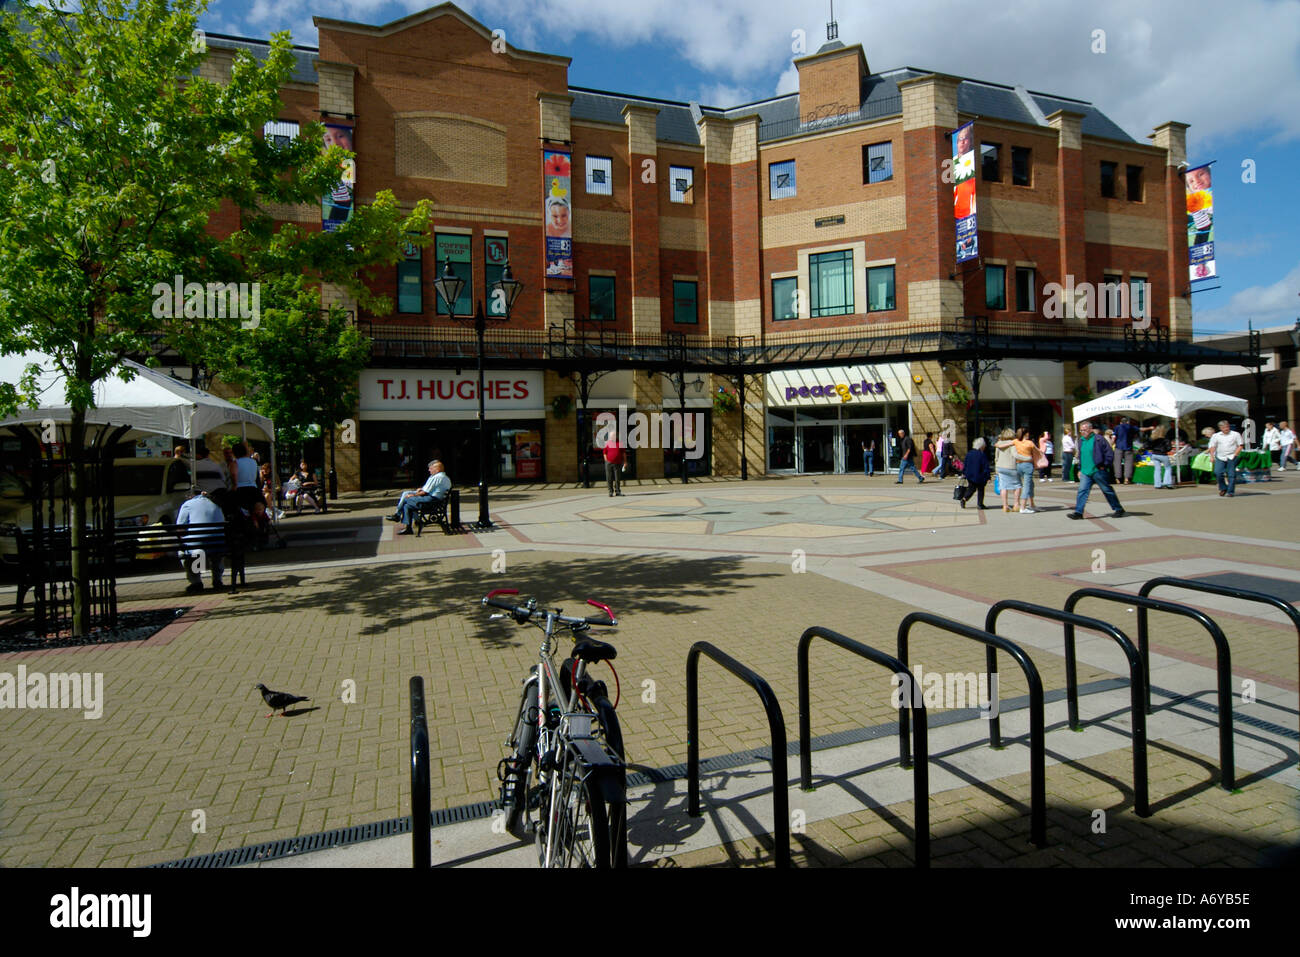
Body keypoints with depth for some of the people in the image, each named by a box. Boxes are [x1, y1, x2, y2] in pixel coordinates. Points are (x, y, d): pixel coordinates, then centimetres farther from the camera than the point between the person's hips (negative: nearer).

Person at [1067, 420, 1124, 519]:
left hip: (1098, 471, -6)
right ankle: (1078, 512, -7)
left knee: (1107, 491, 6)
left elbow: (1110, 453, -8)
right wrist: (1080, 469, 19)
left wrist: (1105, 466, -10)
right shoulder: (1081, 441, 12)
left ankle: (1119, 509, 21)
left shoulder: (1098, 439, -9)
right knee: (1082, 491, -5)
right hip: (1085, 472, 6)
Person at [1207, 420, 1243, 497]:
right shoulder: (1215, 436, 9)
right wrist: (1212, 456, -8)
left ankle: (1230, 491, 5)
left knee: (1231, 475, -2)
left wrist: (1235, 454, -7)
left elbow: (1240, 445, 5)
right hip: (1220, 457, 1)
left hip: (1231, 458, -1)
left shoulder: (1236, 434, 6)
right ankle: (1223, 488, 10)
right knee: (1218, 473, -11)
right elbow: (1212, 447, 6)